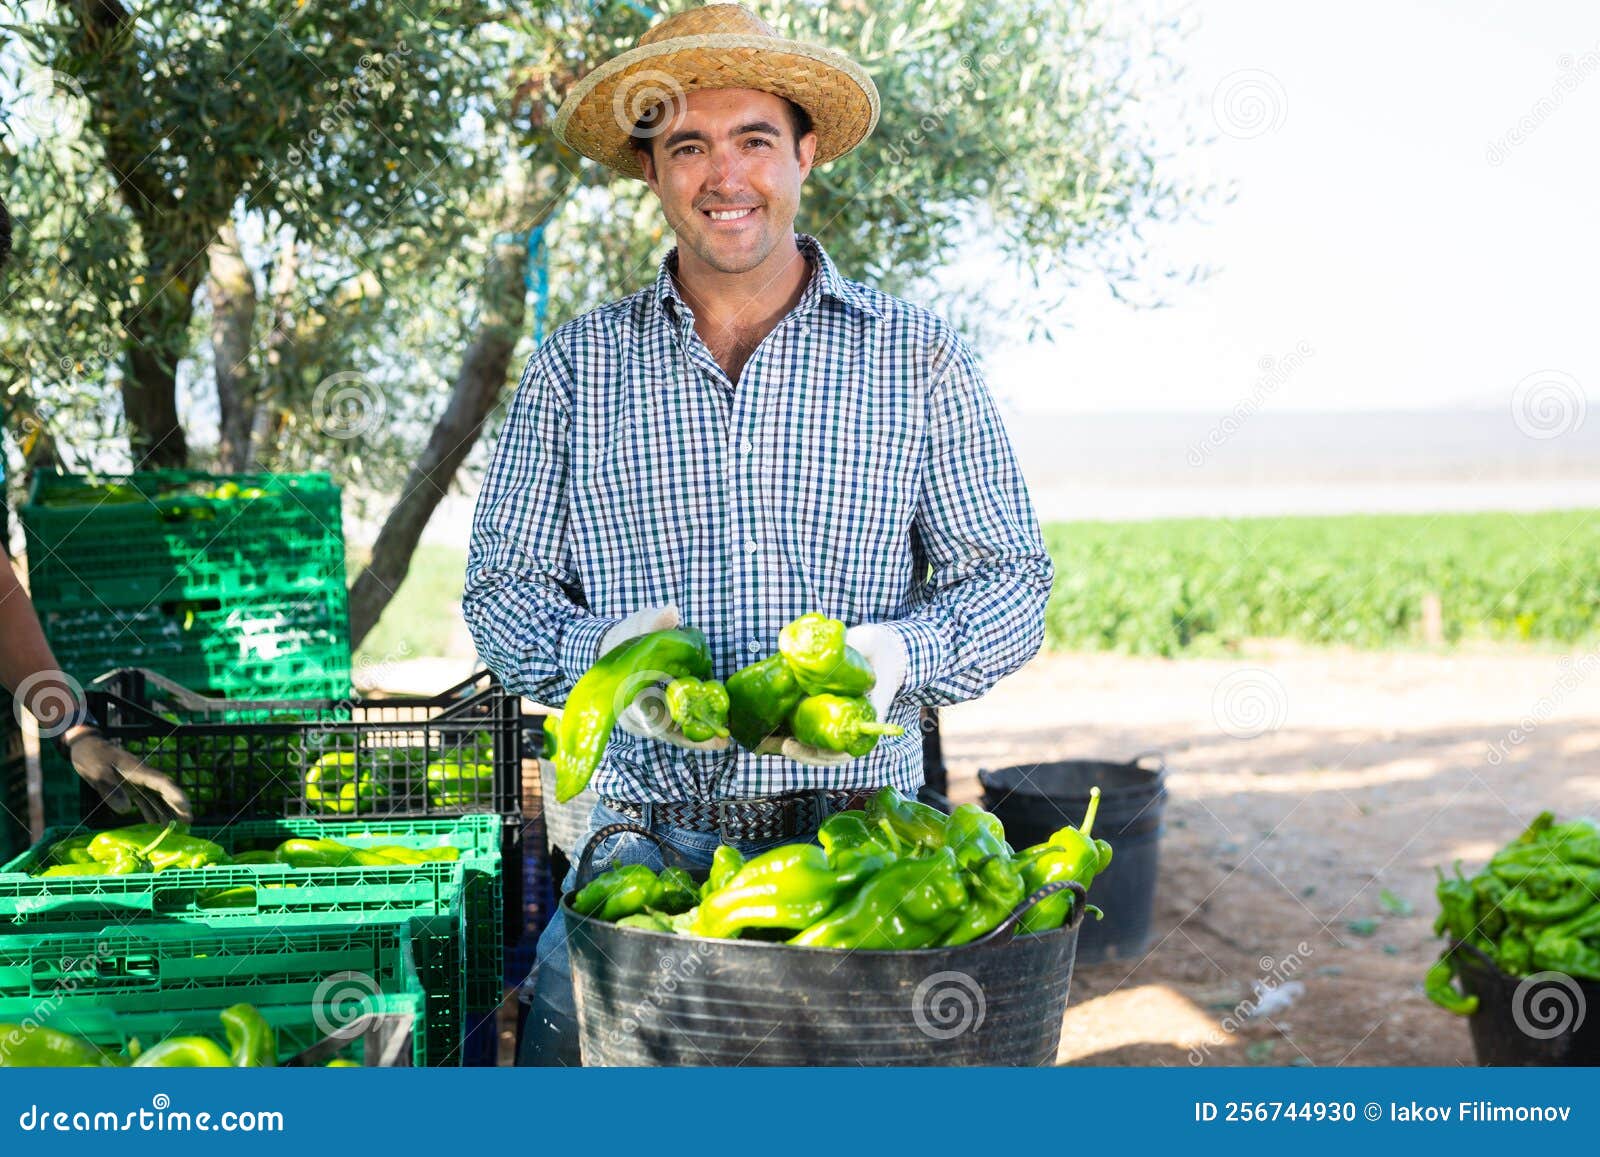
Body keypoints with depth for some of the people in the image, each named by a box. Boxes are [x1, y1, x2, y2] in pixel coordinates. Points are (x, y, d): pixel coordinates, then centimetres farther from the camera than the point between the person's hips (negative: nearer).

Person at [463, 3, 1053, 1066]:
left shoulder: (919, 357, 6)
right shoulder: (579, 366, 9)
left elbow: (1008, 579, 5)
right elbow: (504, 585, 8)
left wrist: (894, 654, -15)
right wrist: (601, 651, -13)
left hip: (860, 839, -1)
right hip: (644, 844, 1)